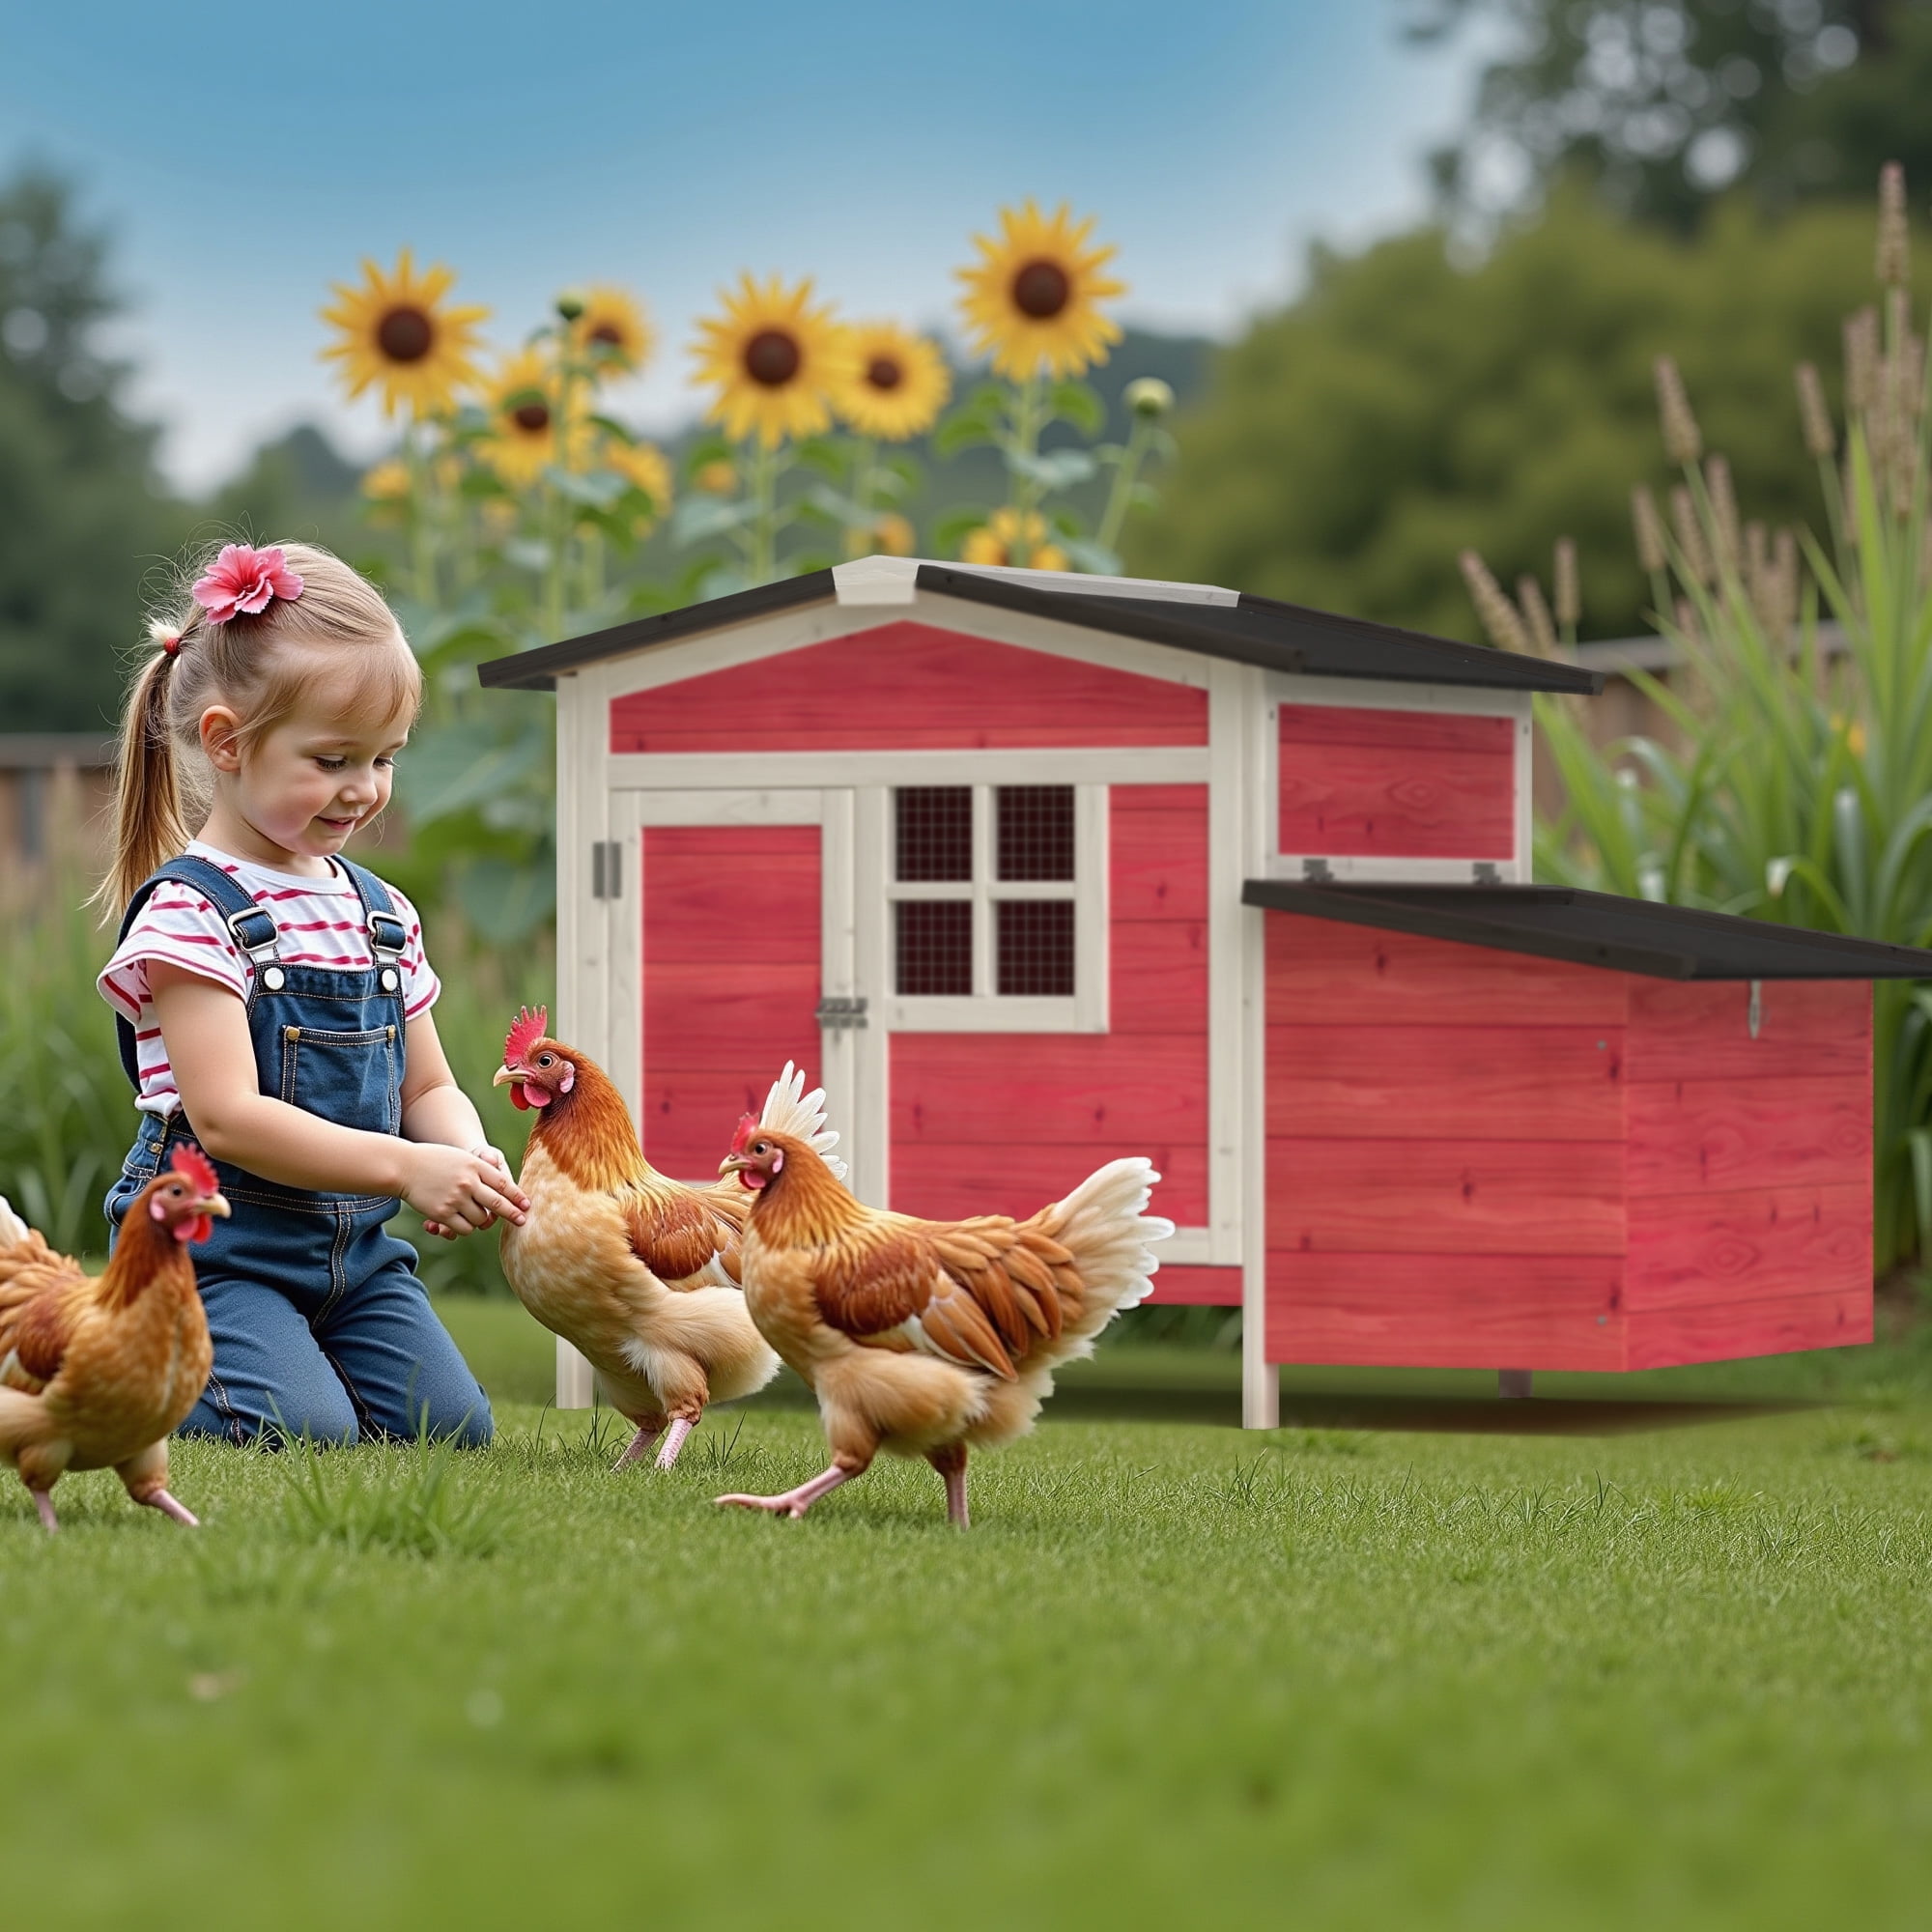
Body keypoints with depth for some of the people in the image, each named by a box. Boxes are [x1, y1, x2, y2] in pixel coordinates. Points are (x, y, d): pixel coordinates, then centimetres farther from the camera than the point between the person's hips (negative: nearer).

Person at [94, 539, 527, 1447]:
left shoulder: (381, 913, 12)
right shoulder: (190, 911, -12)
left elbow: (427, 1088, 16)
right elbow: (226, 1116, -20)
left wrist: (464, 1154, -9)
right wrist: (402, 1167, -26)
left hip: (355, 1245, 7)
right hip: (214, 1244, -6)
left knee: (451, 1426, -10)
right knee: (302, 1433, -24)